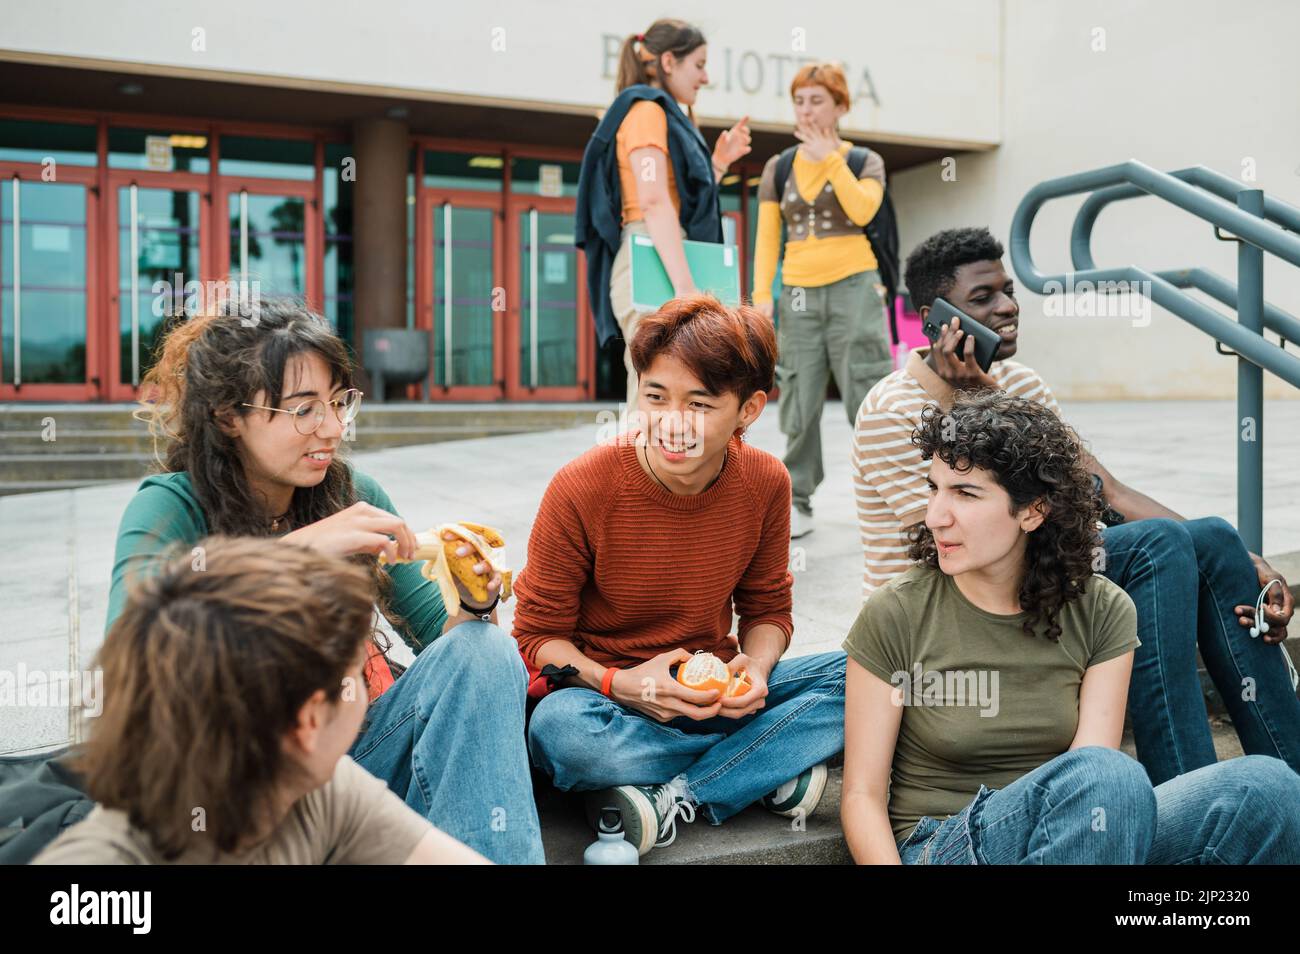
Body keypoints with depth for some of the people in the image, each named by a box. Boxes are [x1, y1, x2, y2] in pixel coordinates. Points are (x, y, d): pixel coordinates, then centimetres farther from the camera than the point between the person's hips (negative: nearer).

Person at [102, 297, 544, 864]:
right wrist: (294, 550, -36)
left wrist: (473, 604, -19)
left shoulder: (354, 495, 1)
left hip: (358, 742, 3)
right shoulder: (171, 508, -10)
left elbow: (440, 639, 4)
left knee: (484, 650, -20)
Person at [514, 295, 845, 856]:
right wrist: (617, 683, -27)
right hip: (609, 696, -3)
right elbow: (537, 636, -8)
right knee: (557, 726, -37)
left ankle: (669, 800, -20)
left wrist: (755, 666, -17)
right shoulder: (580, 490, -18)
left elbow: (768, 610, 7)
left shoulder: (766, 484, -7)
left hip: (713, 695, 3)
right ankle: (769, 772, -19)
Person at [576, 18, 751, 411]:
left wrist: (719, 161, 19)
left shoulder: (665, 115, 24)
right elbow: (654, 203, -19)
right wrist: (685, 286, -27)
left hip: (664, 268, 10)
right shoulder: (646, 110, -5)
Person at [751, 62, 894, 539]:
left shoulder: (865, 160, 5)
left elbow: (862, 210, -15)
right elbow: (767, 237, 5)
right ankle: (797, 503, 9)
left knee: (868, 398, -5)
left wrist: (829, 158, -13)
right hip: (798, 294, 2)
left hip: (854, 289, -2)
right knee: (799, 404, 2)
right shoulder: (779, 167, 10)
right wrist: (762, 295, -4)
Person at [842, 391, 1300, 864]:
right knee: (1109, 776, -34)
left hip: (1076, 839, 4)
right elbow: (862, 795, -6)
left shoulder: (1101, 612, 0)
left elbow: (1093, 789, -9)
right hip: (940, 845, -3)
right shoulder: (894, 616, -8)